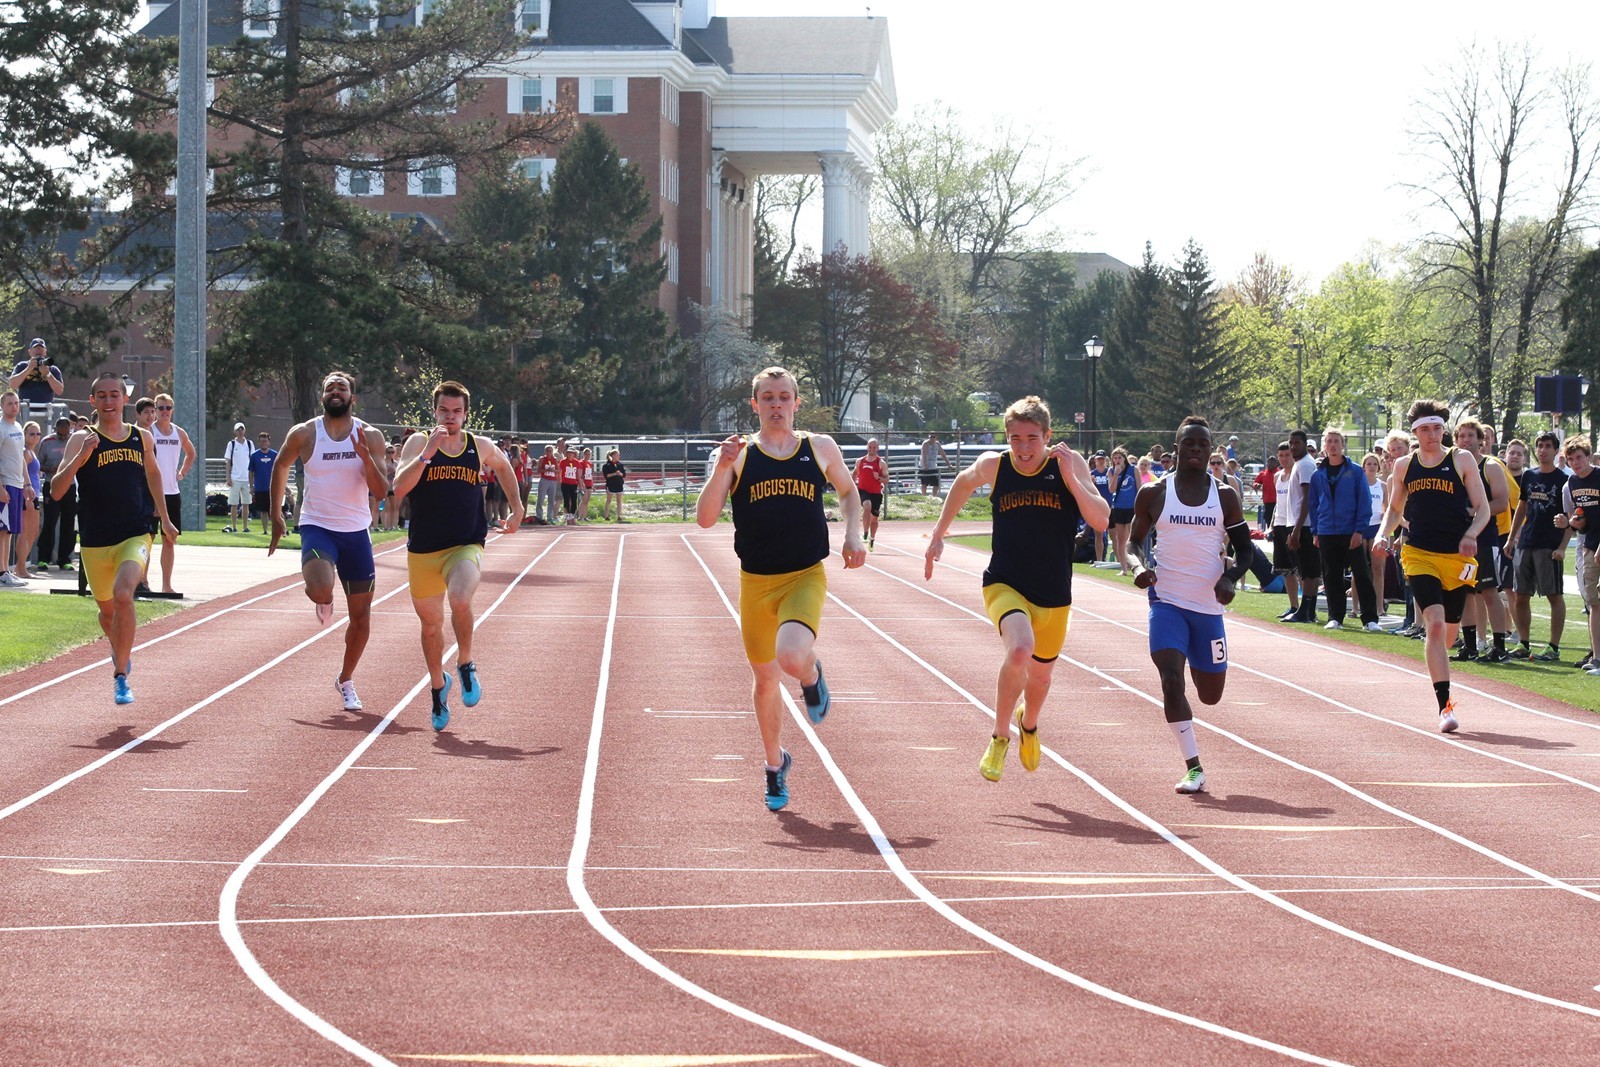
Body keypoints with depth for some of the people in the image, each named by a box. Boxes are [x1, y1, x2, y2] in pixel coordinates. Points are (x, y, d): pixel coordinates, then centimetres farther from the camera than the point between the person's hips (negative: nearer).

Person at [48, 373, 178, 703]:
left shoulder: (142, 438, 3)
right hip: (95, 542, 0)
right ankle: (121, 653, 50)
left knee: (123, 594, -26)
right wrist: (80, 458, -28)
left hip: (136, 536, 0)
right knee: (107, 609, 16)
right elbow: (56, 491, -14)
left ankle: (120, 676, -17)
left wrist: (164, 519, 28)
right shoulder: (82, 440, -6)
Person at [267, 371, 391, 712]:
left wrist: (365, 457, -24)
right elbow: (281, 465, 15)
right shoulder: (304, 434, -4)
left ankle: (346, 681, 30)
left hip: (356, 532, 2)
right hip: (317, 527, -2)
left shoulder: (370, 437, -3)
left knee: (361, 617, 8)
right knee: (320, 591, -30)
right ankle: (324, 601, 9)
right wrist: (276, 513, 15)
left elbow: (382, 491, -8)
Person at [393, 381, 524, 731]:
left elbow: (504, 466, 27)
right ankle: (438, 686, 38)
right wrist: (428, 453, -25)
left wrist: (516, 505, 19)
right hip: (423, 550, 1)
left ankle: (466, 665, -4)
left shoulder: (481, 447, 3)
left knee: (460, 599, -30)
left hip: (466, 546, -1)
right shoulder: (418, 443, -4)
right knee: (431, 624, 13)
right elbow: (398, 488, -19)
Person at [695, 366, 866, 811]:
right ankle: (775, 764, 36)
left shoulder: (821, 448, 3)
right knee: (765, 679, 13)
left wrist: (853, 534, 5)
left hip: (806, 577, -1)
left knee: (792, 658, -28)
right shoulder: (739, 454, -1)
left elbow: (848, 492, 22)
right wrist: (722, 468, -23)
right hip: (756, 582, 1)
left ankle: (812, 675, 10)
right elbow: (705, 518, -10)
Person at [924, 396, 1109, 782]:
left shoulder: (1069, 464, -9)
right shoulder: (993, 465, -7)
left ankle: (1029, 725, 56)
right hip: (1004, 585, -2)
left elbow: (1101, 521, -18)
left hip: (1054, 594, 2)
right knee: (1020, 650, -31)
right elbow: (964, 483, 17)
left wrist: (1069, 476, -26)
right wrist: (939, 533, 17)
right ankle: (1000, 737, -8)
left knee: (1040, 675, 19)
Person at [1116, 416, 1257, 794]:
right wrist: (1138, 567, -14)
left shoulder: (1225, 497, 3)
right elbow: (1133, 541, 9)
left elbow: (1244, 550, 7)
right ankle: (1193, 768, -13)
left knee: (1211, 694, 7)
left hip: (1209, 606, 2)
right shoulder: (1154, 494, 0)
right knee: (1171, 680, -20)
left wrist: (1230, 578, -14)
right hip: (1167, 602, -2)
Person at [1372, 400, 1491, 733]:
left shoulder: (1462, 460, 2)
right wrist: (1383, 533, 2)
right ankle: (1445, 706, -20)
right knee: (1434, 624, -18)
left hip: (1457, 557, 0)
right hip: (1419, 555, 0)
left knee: (1448, 631, 11)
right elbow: (1395, 509, 21)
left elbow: (1483, 509, 2)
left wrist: (1471, 535, -17)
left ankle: (1437, 669, 45)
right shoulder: (1404, 465, 8)